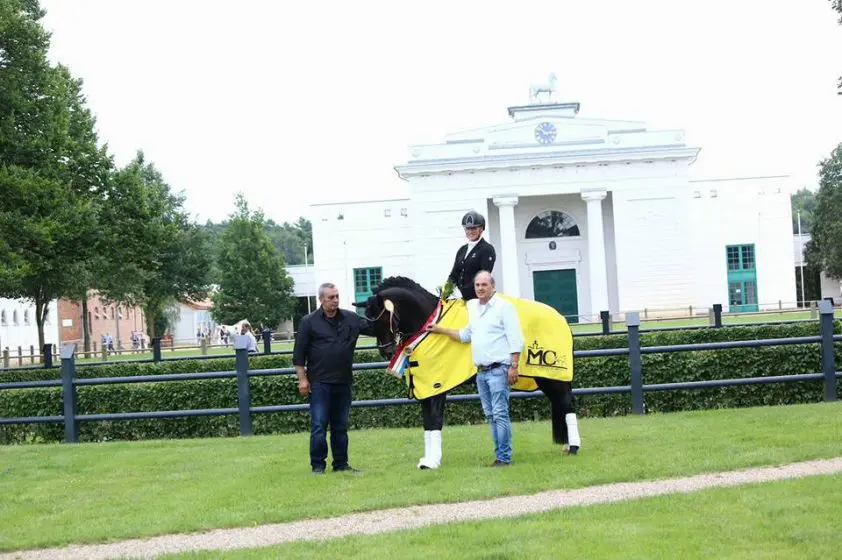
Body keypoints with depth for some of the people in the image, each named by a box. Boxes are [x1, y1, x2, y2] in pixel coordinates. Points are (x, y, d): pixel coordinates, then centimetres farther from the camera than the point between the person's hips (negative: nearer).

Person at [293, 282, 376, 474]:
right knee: (319, 426, -4)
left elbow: (374, 328, 6)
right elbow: (299, 354, -2)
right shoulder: (309, 322, -2)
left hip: (344, 382, 4)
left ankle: (341, 463, 17)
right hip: (319, 384, -4)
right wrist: (302, 379, -7)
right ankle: (318, 465, 2)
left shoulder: (351, 319, 7)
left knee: (341, 426, 11)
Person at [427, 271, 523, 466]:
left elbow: (516, 340, -10)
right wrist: (440, 330, 23)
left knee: (500, 414, -10)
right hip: (481, 372, 8)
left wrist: (513, 367, -16)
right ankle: (500, 455, 15)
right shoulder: (473, 308, 15)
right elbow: (465, 335, 27)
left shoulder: (504, 307, -6)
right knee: (491, 415, 10)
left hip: (498, 370, -8)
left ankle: (504, 457, -8)